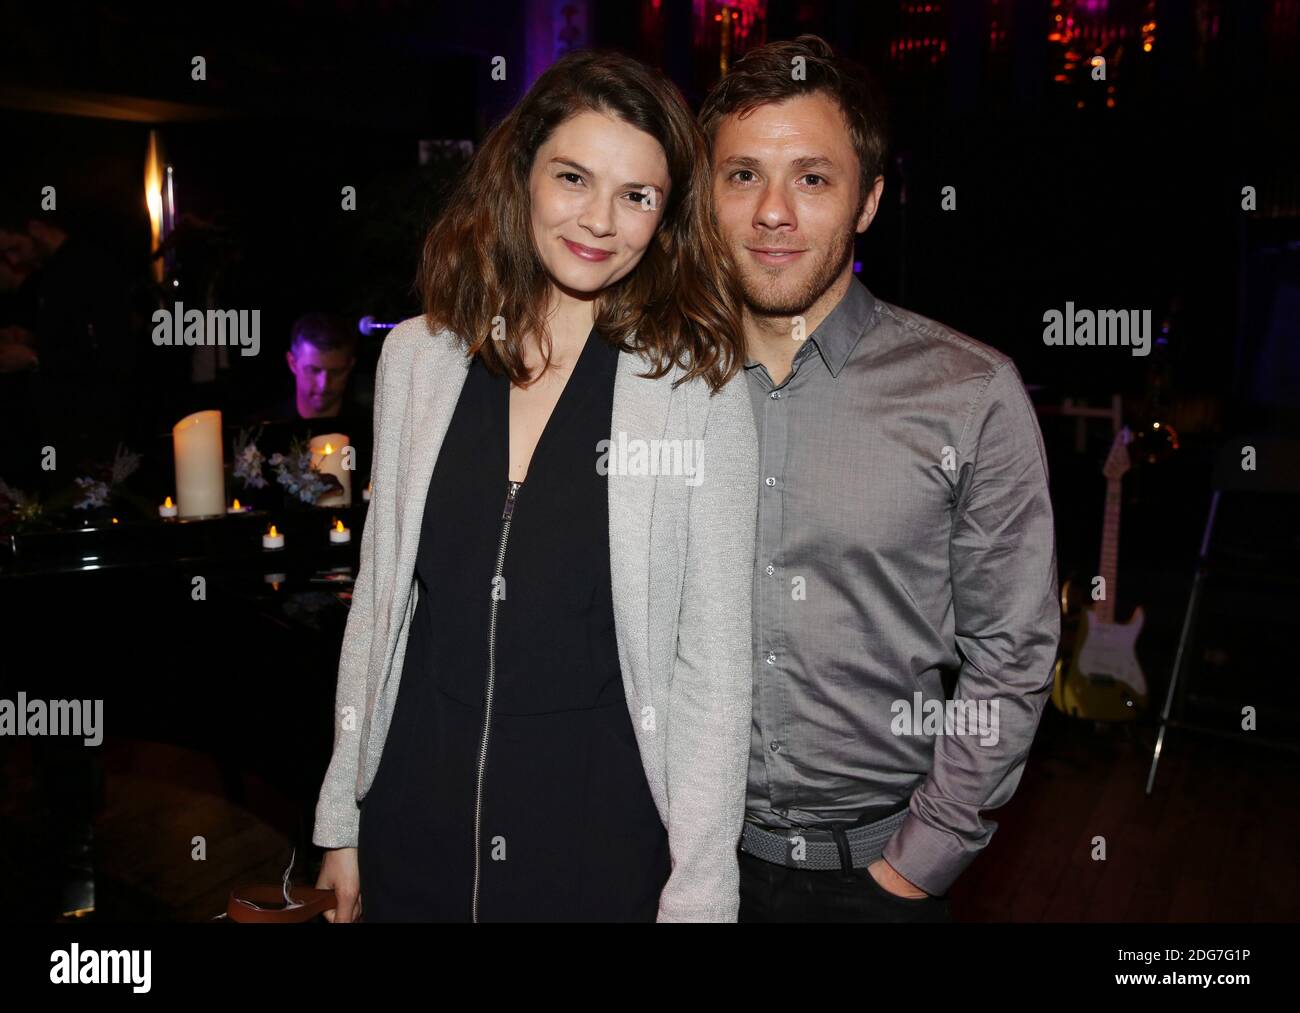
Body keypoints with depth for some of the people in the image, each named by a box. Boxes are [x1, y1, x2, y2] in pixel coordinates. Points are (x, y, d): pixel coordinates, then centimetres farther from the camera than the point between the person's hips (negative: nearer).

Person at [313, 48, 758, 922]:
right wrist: (341, 822, 7)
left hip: (603, 831, -3)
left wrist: (699, 892, -10)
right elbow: (379, 596, 5)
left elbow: (715, 657, -9)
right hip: (415, 820, 3)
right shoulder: (419, 357, 0)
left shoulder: (700, 387, -10)